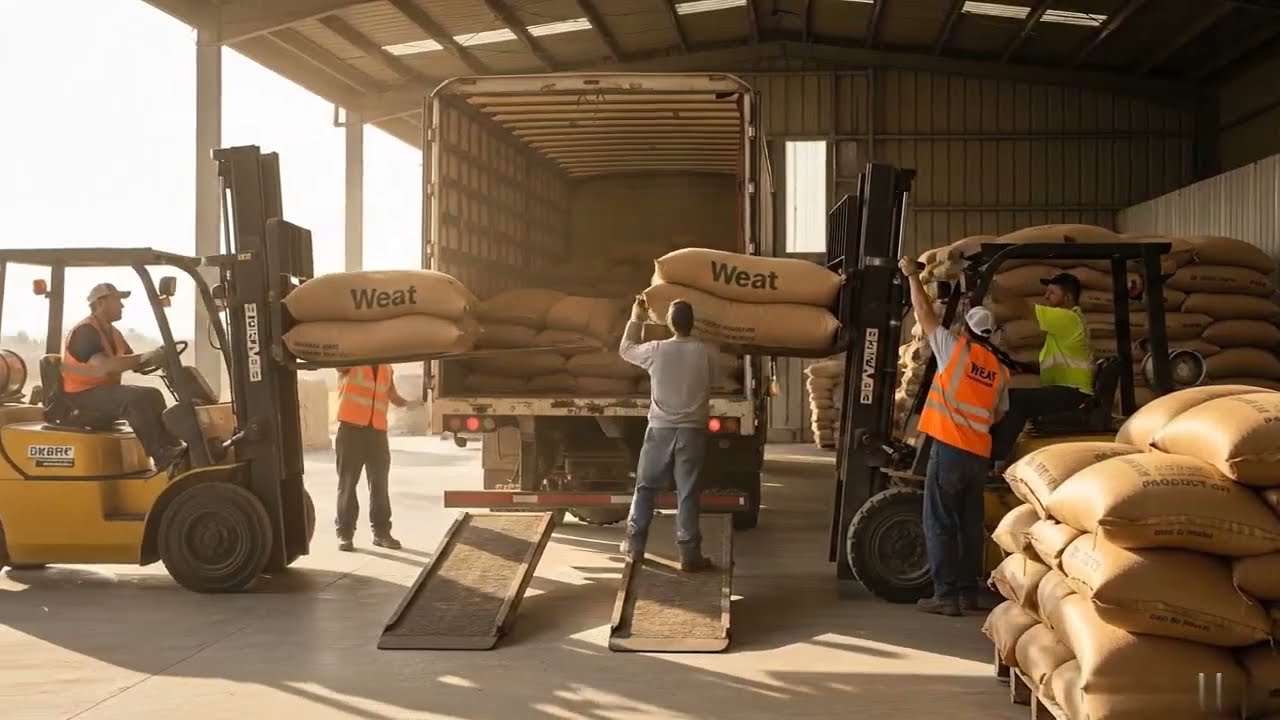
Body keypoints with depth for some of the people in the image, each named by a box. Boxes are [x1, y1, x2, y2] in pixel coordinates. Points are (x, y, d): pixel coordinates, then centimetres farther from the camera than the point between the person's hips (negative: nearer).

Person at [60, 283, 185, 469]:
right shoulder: (85, 331, -18)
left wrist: (155, 356, -8)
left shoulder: (112, 333, 14)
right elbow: (103, 366, -32)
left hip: (105, 390, 10)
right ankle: (161, 457, -28)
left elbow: (135, 363, 14)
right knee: (135, 398, -28)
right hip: (82, 395, -10)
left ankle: (172, 447, -7)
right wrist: (144, 357, -28)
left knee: (152, 395, -1)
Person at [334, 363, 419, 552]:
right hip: (351, 429, -4)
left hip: (377, 432, 4)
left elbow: (393, 397, 22)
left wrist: (409, 403, 4)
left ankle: (381, 532, 13)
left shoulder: (386, 369, 16)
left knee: (380, 484, 5)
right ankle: (345, 533, 6)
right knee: (347, 484, 0)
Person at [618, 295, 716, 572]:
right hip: (692, 431, 0)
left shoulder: (656, 350, -8)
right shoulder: (707, 353, -7)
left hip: (660, 430, 0)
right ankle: (690, 554, 2)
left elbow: (625, 350, 11)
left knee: (645, 488, 15)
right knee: (688, 493, 2)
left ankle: (634, 543, 20)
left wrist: (636, 319, 22)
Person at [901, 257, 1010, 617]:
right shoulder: (1000, 370, 11)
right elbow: (997, 414, 17)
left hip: (949, 449, -5)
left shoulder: (955, 349, -3)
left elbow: (925, 314, 4)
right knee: (971, 525, 11)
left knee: (940, 525, -3)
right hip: (980, 455, 6)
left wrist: (913, 276, 15)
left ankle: (946, 596, -6)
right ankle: (969, 591, 15)